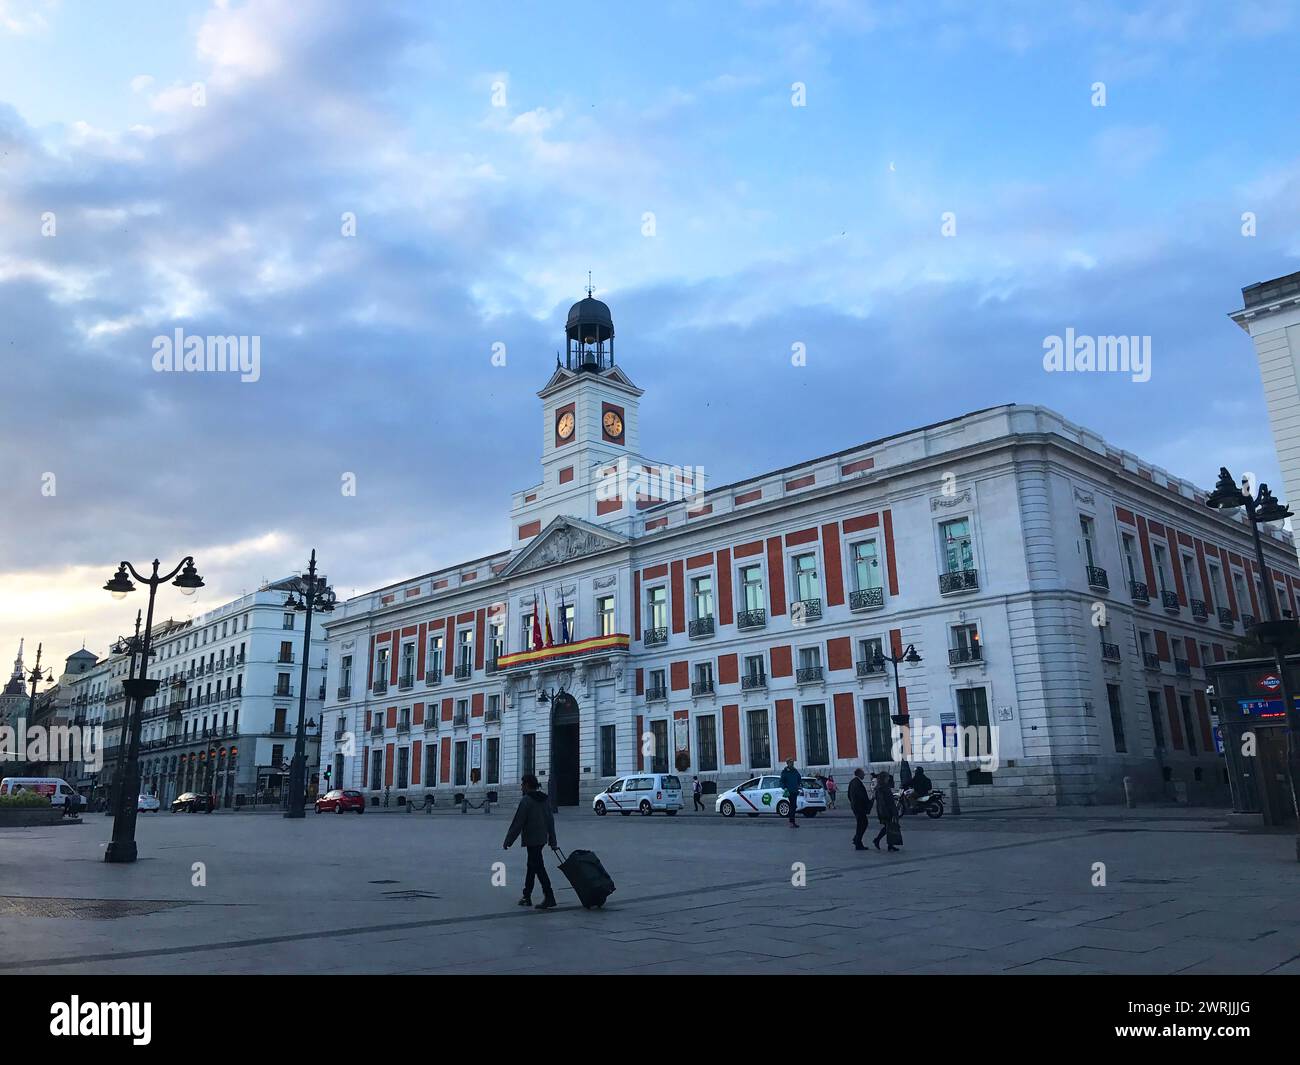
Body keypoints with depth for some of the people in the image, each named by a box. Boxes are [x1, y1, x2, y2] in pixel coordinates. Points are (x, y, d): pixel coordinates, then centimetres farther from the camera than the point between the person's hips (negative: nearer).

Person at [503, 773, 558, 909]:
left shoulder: (526, 801, -14)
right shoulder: (544, 800, 12)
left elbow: (517, 823, -16)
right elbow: (551, 821, 15)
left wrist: (508, 841, -9)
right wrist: (552, 841, 20)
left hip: (531, 840, -9)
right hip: (542, 839, 9)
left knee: (538, 867, -8)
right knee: (532, 866, 17)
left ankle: (549, 897, -12)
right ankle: (527, 896, 24)